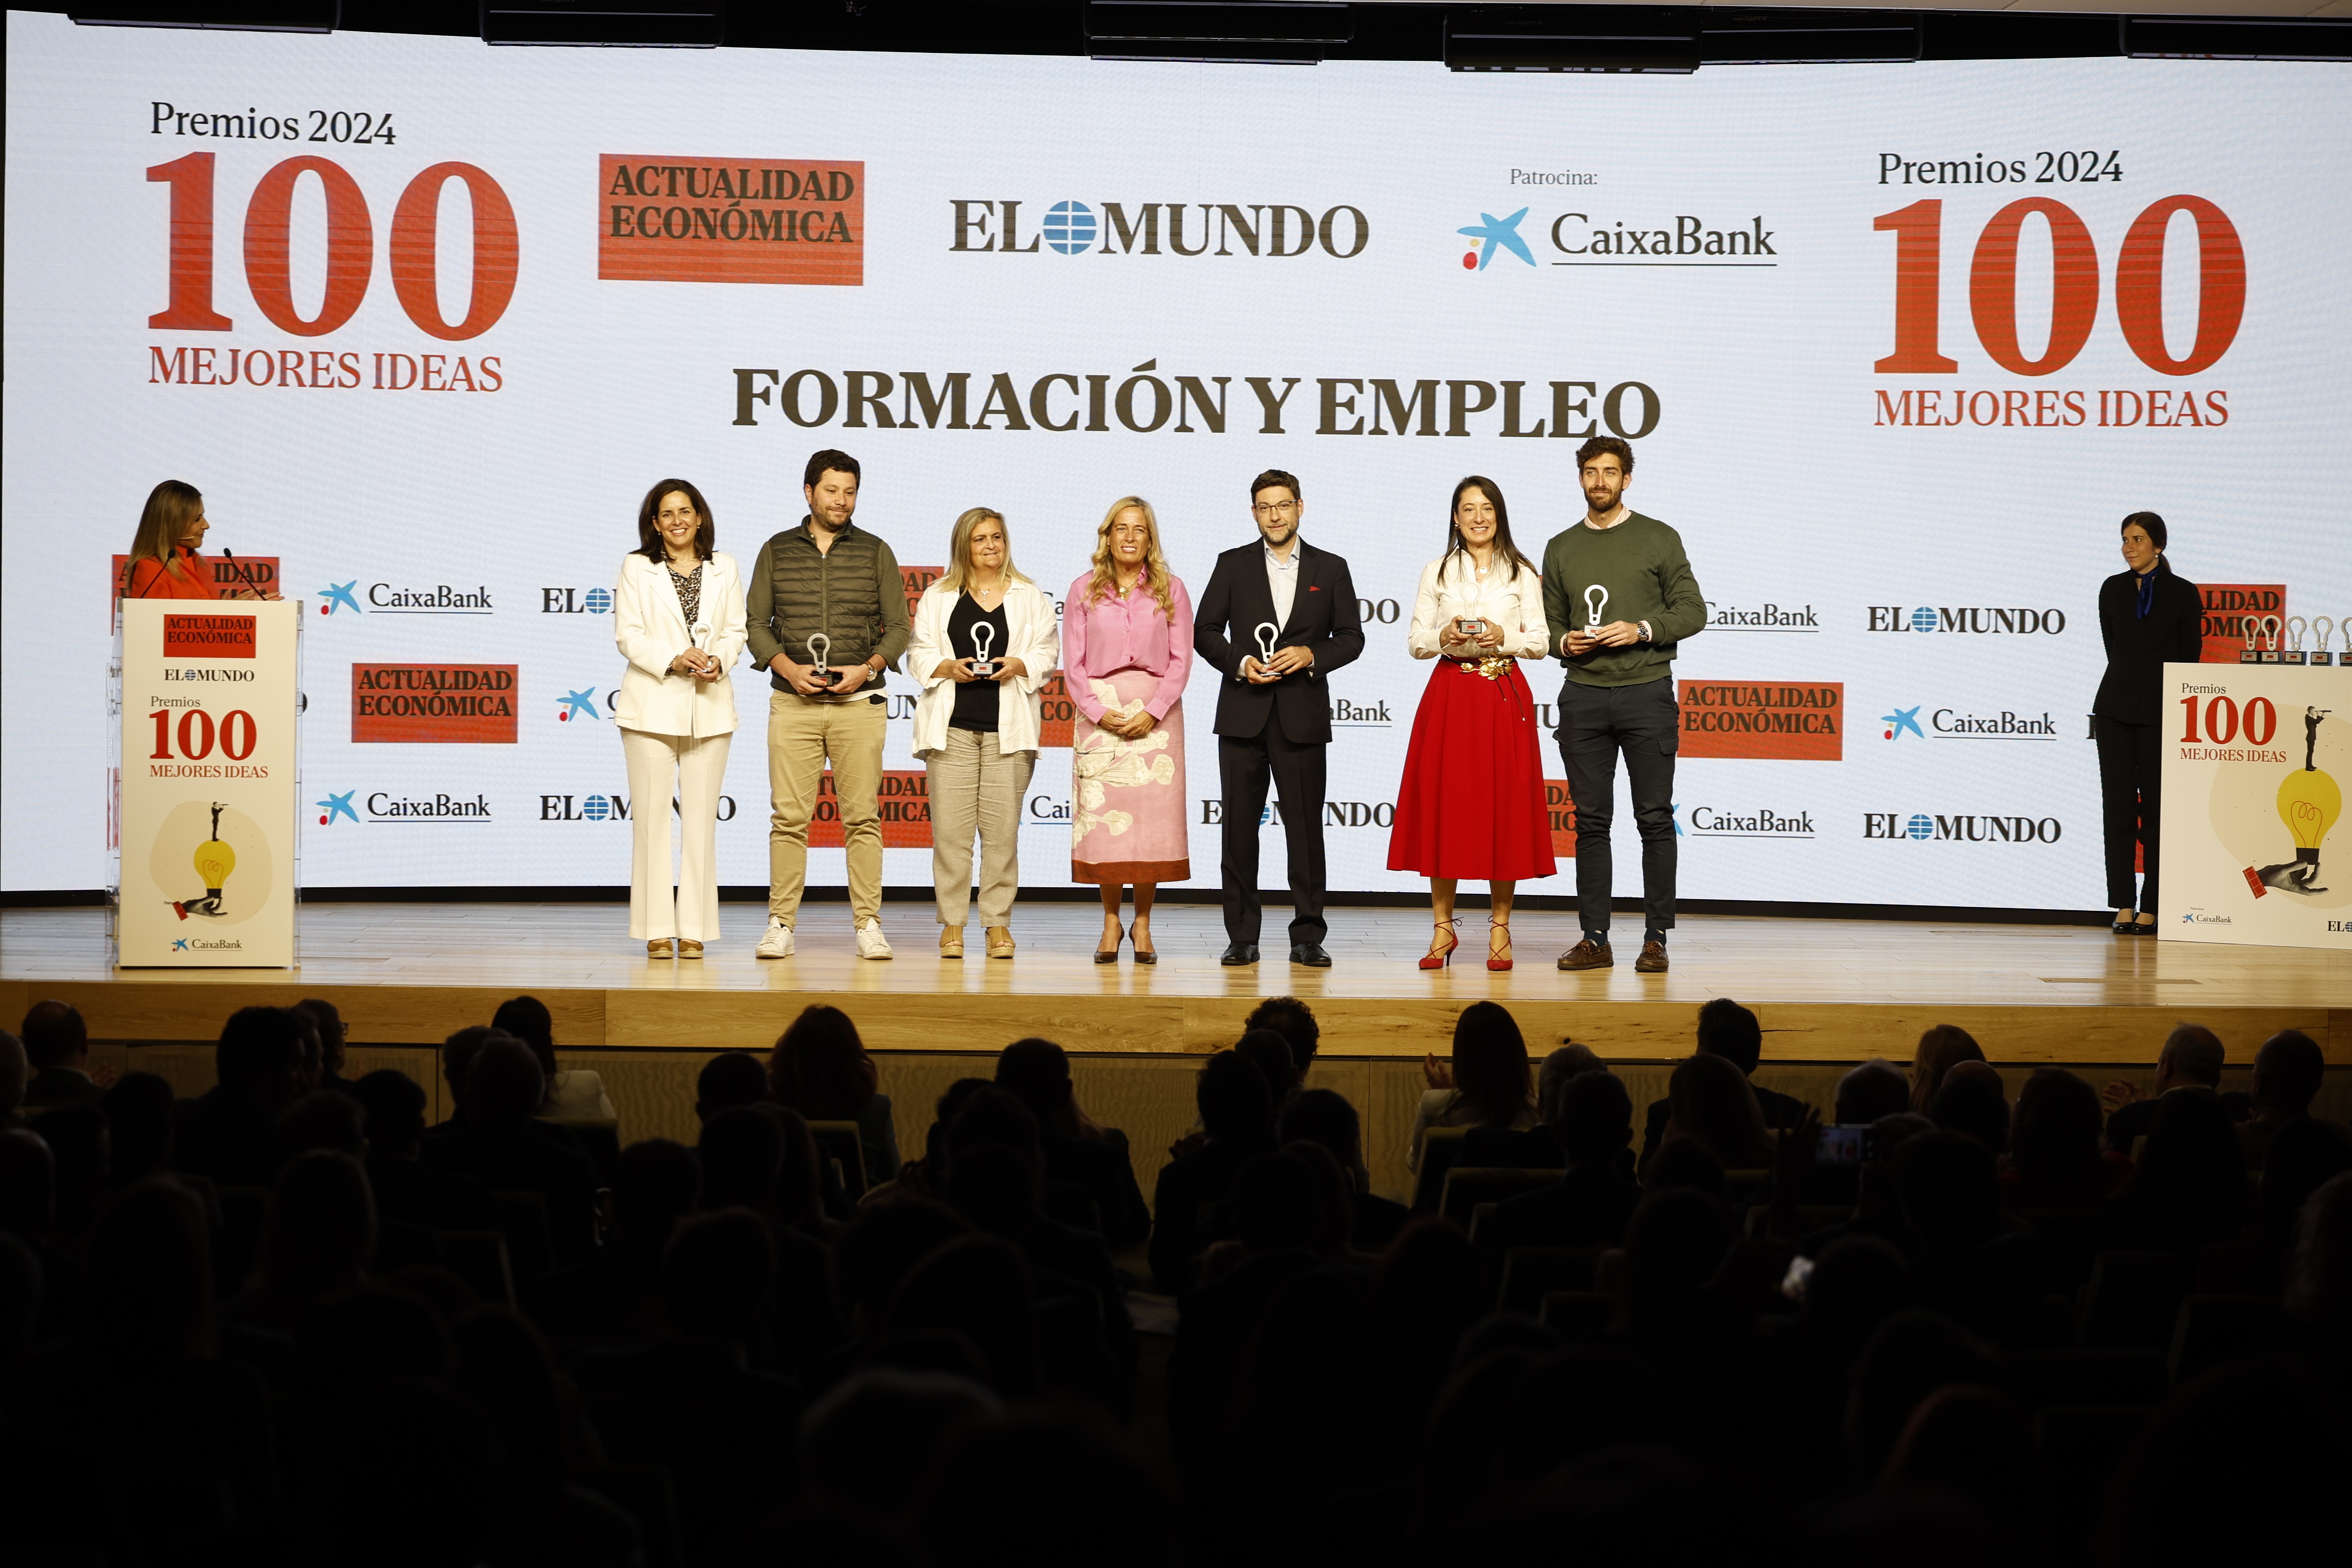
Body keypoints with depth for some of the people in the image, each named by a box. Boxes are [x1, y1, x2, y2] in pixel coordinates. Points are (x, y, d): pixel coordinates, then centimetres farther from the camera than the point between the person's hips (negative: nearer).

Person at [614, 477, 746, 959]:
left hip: (709, 707, 2)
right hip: (652, 705, -2)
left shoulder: (724, 569, 12)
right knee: (652, 816, -3)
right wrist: (673, 660, -16)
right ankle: (657, 931, 1)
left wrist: (719, 660, -12)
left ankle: (694, 929, 4)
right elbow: (627, 634, -2)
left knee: (701, 819, 1)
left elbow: (736, 631, 9)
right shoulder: (636, 568, 6)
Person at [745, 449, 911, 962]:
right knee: (790, 817, -3)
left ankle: (868, 924, 1)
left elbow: (898, 626, 8)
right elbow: (756, 622, 8)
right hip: (793, 703, 0)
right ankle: (781, 924, 0)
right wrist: (788, 667, -8)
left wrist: (868, 668, -9)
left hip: (859, 703, 0)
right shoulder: (777, 551, 10)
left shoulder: (875, 553, 9)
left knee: (862, 818, -2)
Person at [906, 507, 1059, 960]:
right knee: (951, 828, -4)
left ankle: (998, 923, 6)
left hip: (1008, 727, 0)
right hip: (952, 724, 0)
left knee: (1002, 828, -1)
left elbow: (1047, 653, 8)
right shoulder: (937, 597, 11)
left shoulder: (1030, 597, 11)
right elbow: (919, 655, 8)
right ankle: (952, 923, 3)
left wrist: (1019, 665, -11)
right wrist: (948, 667, -11)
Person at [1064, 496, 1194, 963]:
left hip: (1156, 713, 0)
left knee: (1153, 815, -4)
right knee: (1103, 817, -4)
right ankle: (1111, 923, 6)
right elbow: (1073, 663, 4)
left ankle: (1143, 924, 5)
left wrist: (1152, 713, -10)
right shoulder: (1084, 591, 7)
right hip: (1100, 710, 0)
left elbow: (1181, 660, 3)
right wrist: (1099, 713, -9)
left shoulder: (1170, 590, 7)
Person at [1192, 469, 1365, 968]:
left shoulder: (1331, 569, 9)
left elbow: (1351, 638, 8)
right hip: (1243, 715, 1)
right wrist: (1239, 662, -9)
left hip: (1302, 716, 0)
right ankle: (1242, 937, 7)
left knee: (1305, 828, -1)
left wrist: (1311, 655, -9)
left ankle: (1308, 938, 4)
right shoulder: (1233, 565, 9)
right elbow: (1205, 631, 8)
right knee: (1239, 827, 1)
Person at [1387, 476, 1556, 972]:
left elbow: (1540, 643, 4)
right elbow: (1417, 642, 7)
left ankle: (1500, 928, 7)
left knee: (1503, 807, -1)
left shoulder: (1522, 574, 7)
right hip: (1449, 695, 1)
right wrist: (1443, 638, -14)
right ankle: (1443, 927, 7)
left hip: (1505, 698, -1)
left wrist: (1504, 638, -14)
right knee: (1441, 807, -1)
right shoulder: (1437, 573, 9)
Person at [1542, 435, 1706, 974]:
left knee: (1655, 819, -3)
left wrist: (1642, 630, -13)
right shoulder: (1562, 548, 14)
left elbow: (1692, 611, 1)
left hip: (1646, 692, -3)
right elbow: (1549, 621, 18)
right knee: (1591, 822, 3)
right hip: (1583, 695, 3)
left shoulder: (1659, 539, 4)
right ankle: (1595, 939, 7)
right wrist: (1564, 641, -4)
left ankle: (1656, 939, 1)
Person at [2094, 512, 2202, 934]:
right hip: (2116, 709, 3)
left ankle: (2150, 909, 0)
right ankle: (2124, 907, 0)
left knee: (2156, 808, -3)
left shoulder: (2183, 594, 1)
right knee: (2118, 805, -2)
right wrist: (2130, 686, 10)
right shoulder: (2113, 590, 10)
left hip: (2161, 712, -3)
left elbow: (2189, 659, 2)